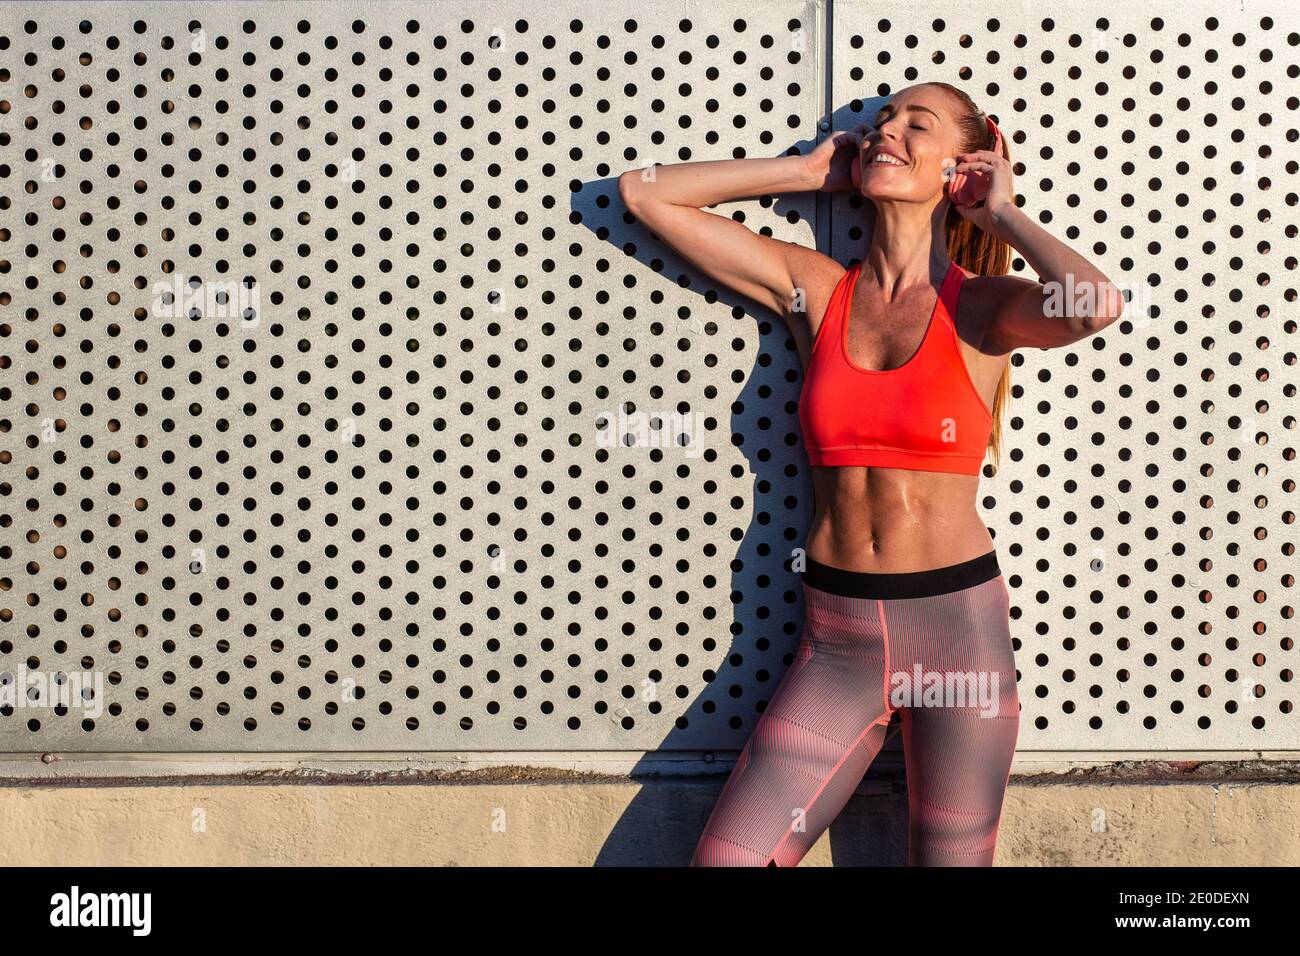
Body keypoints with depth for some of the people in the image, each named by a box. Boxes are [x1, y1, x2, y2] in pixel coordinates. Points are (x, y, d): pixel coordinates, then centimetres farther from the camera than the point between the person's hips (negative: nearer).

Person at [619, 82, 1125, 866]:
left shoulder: (979, 306, -3)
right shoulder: (814, 289, 5)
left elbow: (1098, 304, -26)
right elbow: (644, 192, 6)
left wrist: (1002, 214, -9)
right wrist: (808, 172, 6)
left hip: (958, 626, -2)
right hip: (838, 638, 3)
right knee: (725, 859, -2)